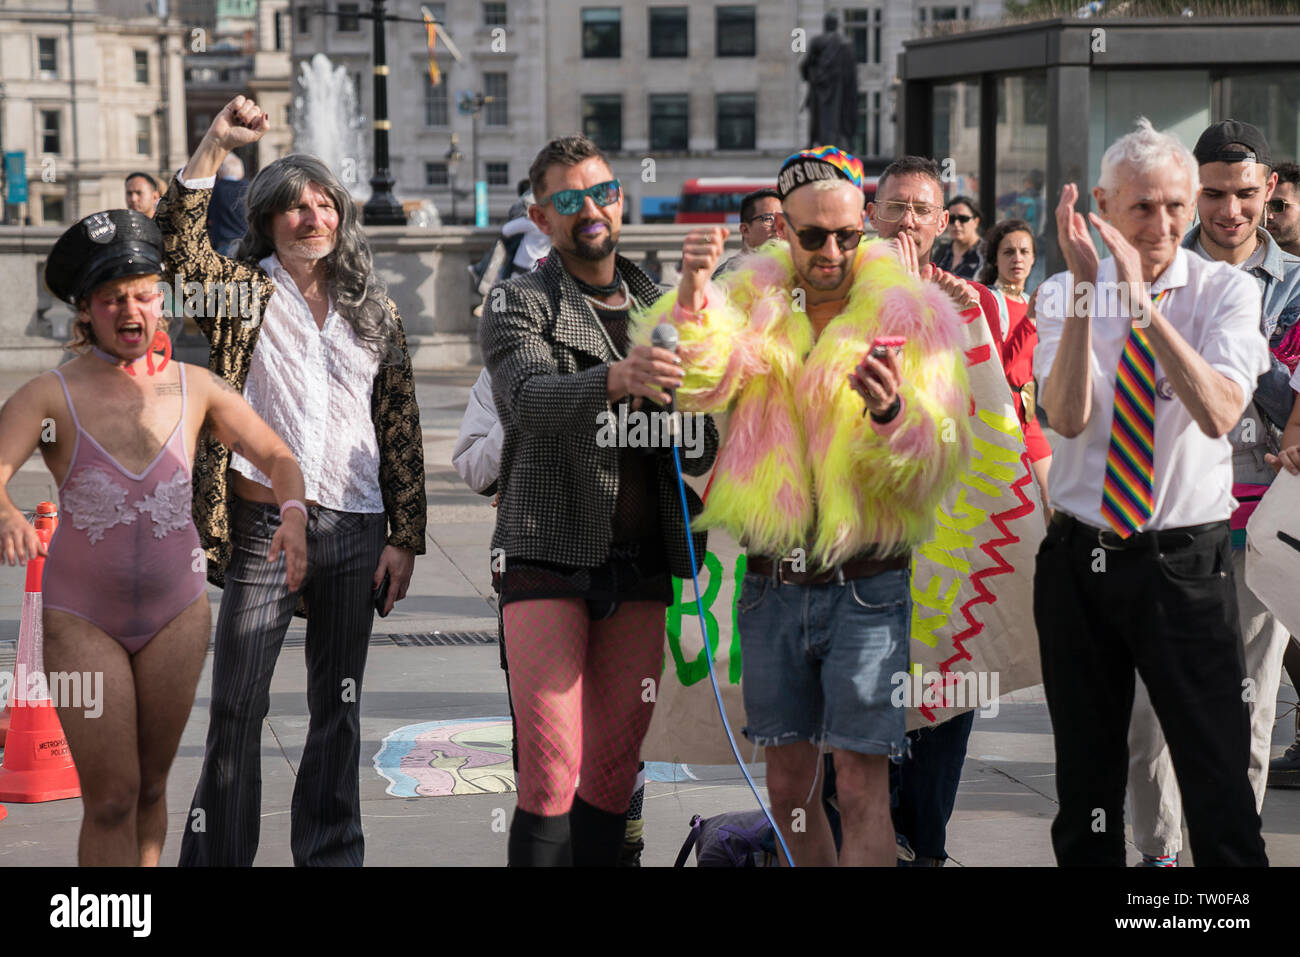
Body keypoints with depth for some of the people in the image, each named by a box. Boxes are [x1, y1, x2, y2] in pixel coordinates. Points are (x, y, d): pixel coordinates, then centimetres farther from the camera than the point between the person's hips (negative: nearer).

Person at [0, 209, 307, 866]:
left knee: (150, 788, 12)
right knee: (111, 799, -7)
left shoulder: (194, 387, 1)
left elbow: (276, 456, 7)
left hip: (177, 613, 3)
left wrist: (292, 516, -14)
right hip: (80, 618, -3)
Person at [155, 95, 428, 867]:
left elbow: (401, 428, 8)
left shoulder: (374, 309, 9)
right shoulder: (245, 294, 2)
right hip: (265, 523, -3)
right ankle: (217, 854, 7)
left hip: (356, 530, 3)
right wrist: (215, 147, -27)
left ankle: (332, 853, 21)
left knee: (340, 704, 10)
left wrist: (405, 537, 3)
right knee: (238, 707, -2)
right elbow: (181, 245, -18)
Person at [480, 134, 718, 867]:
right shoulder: (519, 304, 4)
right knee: (551, 771, -10)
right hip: (549, 558, -4)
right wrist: (615, 380, -36)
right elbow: (531, 399, -18)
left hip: (641, 565, 4)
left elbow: (701, 454, 18)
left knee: (615, 770, 5)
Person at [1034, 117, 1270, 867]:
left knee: (1221, 786, -4)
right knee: (1086, 785, 13)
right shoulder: (1064, 295, 2)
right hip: (1079, 559, 3)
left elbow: (1219, 413, -22)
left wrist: (1142, 300, -28)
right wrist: (1086, 285, -24)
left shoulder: (1227, 292, -4)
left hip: (1185, 560, -2)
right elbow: (1069, 416, -16)